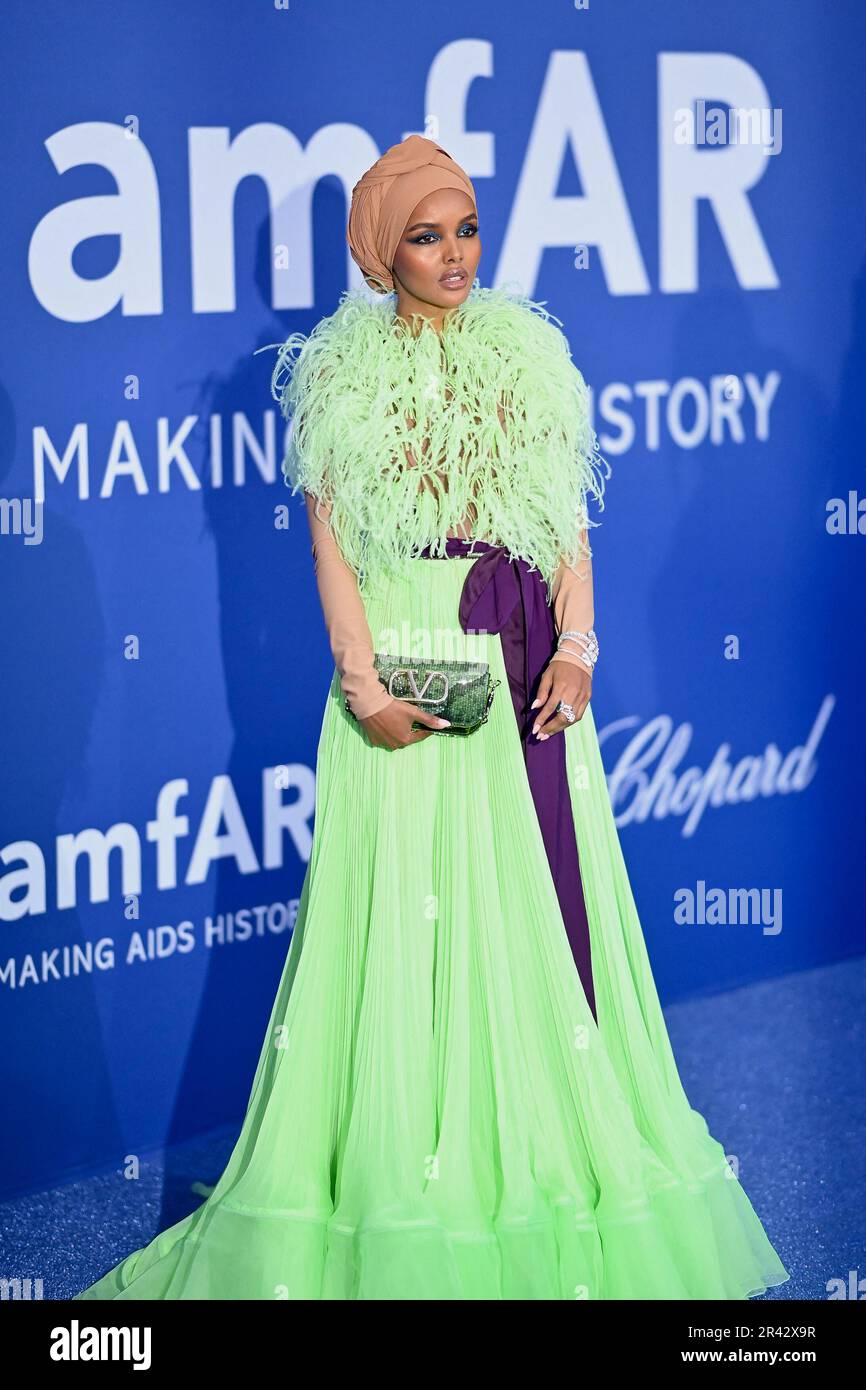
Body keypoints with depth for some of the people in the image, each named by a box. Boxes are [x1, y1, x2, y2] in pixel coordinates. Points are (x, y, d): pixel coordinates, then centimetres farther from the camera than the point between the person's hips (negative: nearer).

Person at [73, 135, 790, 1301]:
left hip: (524, 669, 3)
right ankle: (412, 1184, 3)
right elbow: (331, 545, -1)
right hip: (406, 666, -3)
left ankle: (553, 1157, 11)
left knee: (540, 898, 3)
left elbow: (571, 524, 9)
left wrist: (575, 652, -5)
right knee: (406, 909, -2)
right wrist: (364, 686, -12)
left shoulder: (527, 355, 10)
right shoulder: (341, 374, 2)